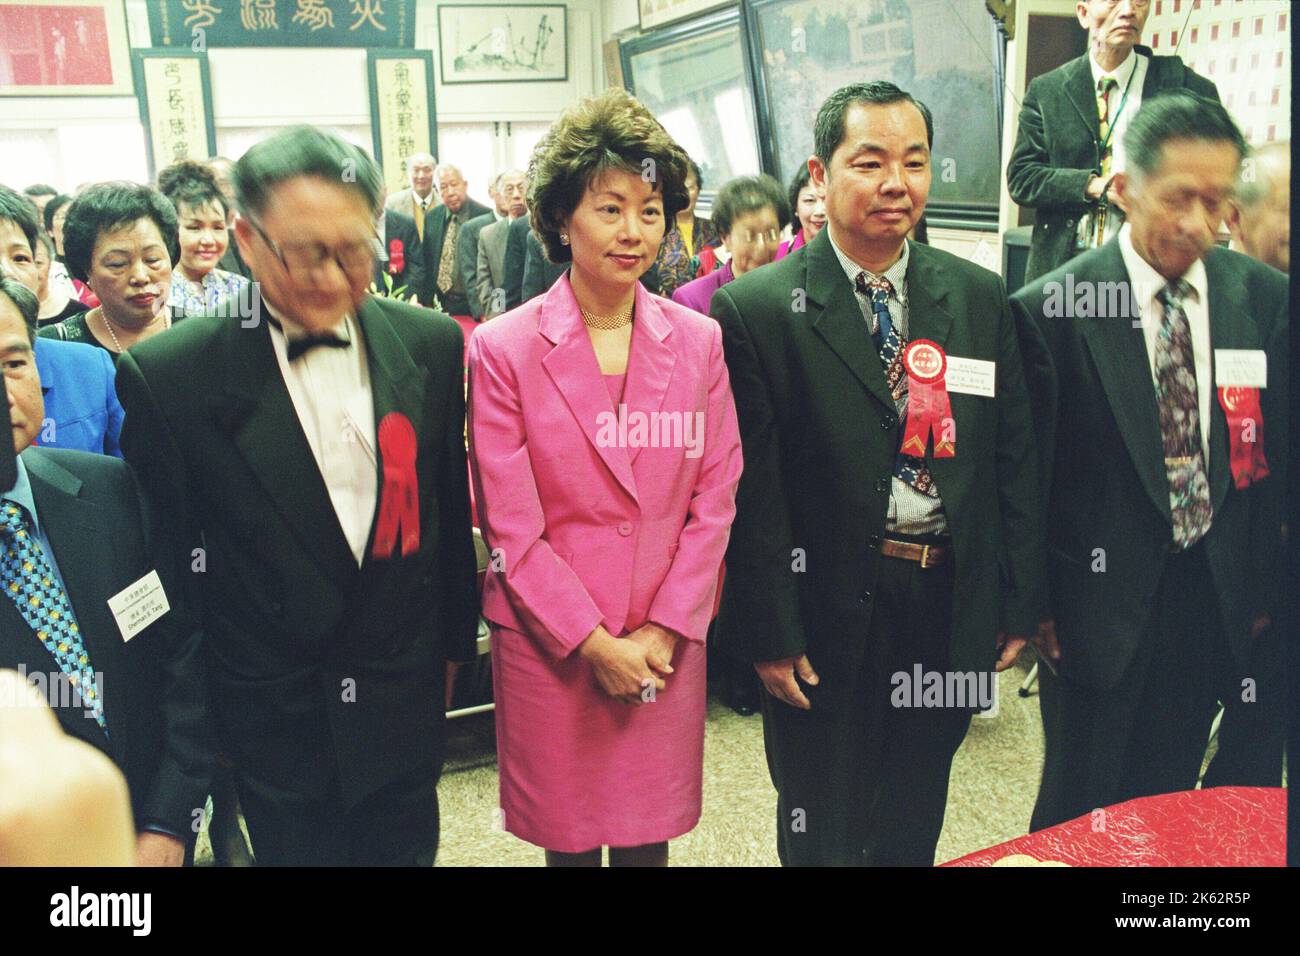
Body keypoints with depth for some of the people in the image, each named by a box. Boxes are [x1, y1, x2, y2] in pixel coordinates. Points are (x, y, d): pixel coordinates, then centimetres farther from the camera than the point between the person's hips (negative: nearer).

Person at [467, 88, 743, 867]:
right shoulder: (504, 349, -8)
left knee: (648, 838, 14)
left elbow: (715, 498, 2)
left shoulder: (699, 341, 1)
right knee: (571, 839, 13)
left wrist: (664, 630, -6)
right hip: (549, 645, -2)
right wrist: (595, 642, -11)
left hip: (668, 645, 2)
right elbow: (511, 525, -9)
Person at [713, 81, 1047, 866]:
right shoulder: (755, 310, -10)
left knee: (915, 830, 22)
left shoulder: (980, 298, 3)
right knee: (824, 836, 16)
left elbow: (1016, 457, 6)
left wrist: (1019, 604, 5)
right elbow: (750, 489, -10)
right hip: (829, 622, -3)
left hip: (952, 614, 4)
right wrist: (770, 633, -10)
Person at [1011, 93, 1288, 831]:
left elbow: (1276, 457, 7)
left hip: (1217, 605, 4)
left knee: (1164, 803, 17)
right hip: (1100, 604, -3)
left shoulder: (1265, 299, 1)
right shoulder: (1052, 309, -12)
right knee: (1078, 812, 11)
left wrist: (1263, 588, 7)